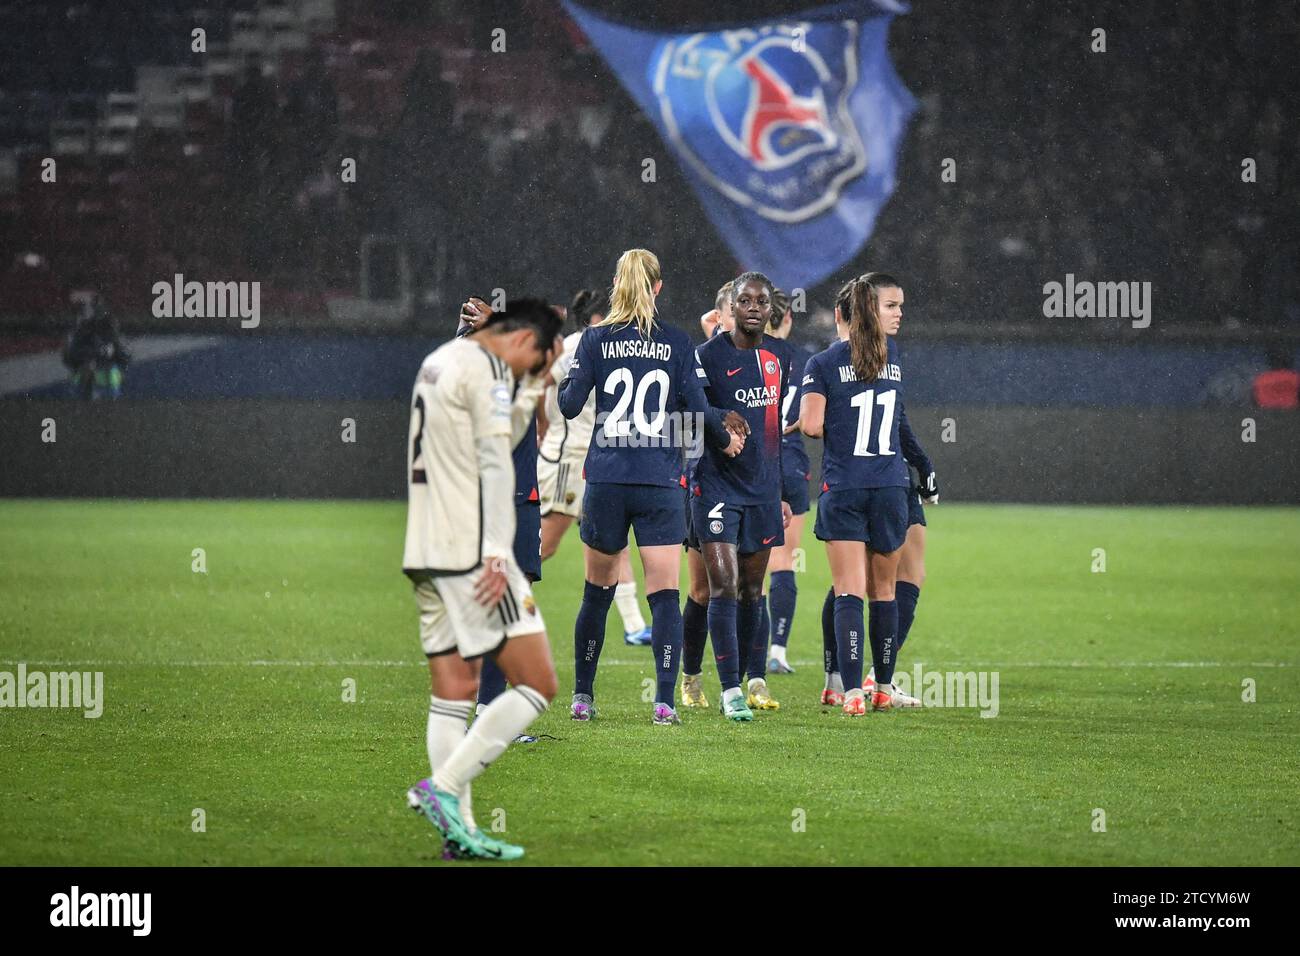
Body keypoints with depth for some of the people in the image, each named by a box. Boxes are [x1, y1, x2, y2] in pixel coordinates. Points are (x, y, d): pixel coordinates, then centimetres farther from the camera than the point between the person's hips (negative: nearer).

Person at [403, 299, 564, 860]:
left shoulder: (440, 361, 21)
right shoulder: (485, 367, -8)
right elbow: (494, 464, -15)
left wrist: (537, 387, 25)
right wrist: (498, 551, -19)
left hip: (425, 553, 10)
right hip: (470, 552, -10)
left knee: (453, 690, 9)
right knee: (537, 685, -6)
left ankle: (457, 830, 6)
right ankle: (444, 788, -12)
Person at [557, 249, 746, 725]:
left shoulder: (595, 339, 0)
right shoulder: (676, 342, 0)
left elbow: (569, 405, -1)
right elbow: (697, 409, 0)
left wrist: (565, 377, 20)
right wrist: (725, 437, 20)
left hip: (605, 480, 1)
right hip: (660, 484, -1)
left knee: (597, 591, 13)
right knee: (664, 594, 0)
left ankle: (582, 696, 16)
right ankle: (664, 700, -10)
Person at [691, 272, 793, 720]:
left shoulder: (779, 356, 9)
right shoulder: (709, 355, -9)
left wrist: (782, 492, 20)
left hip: (762, 487, 5)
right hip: (717, 485, -5)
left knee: (752, 589, 11)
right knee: (723, 585, -11)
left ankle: (756, 681, 22)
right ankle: (731, 691, -12)